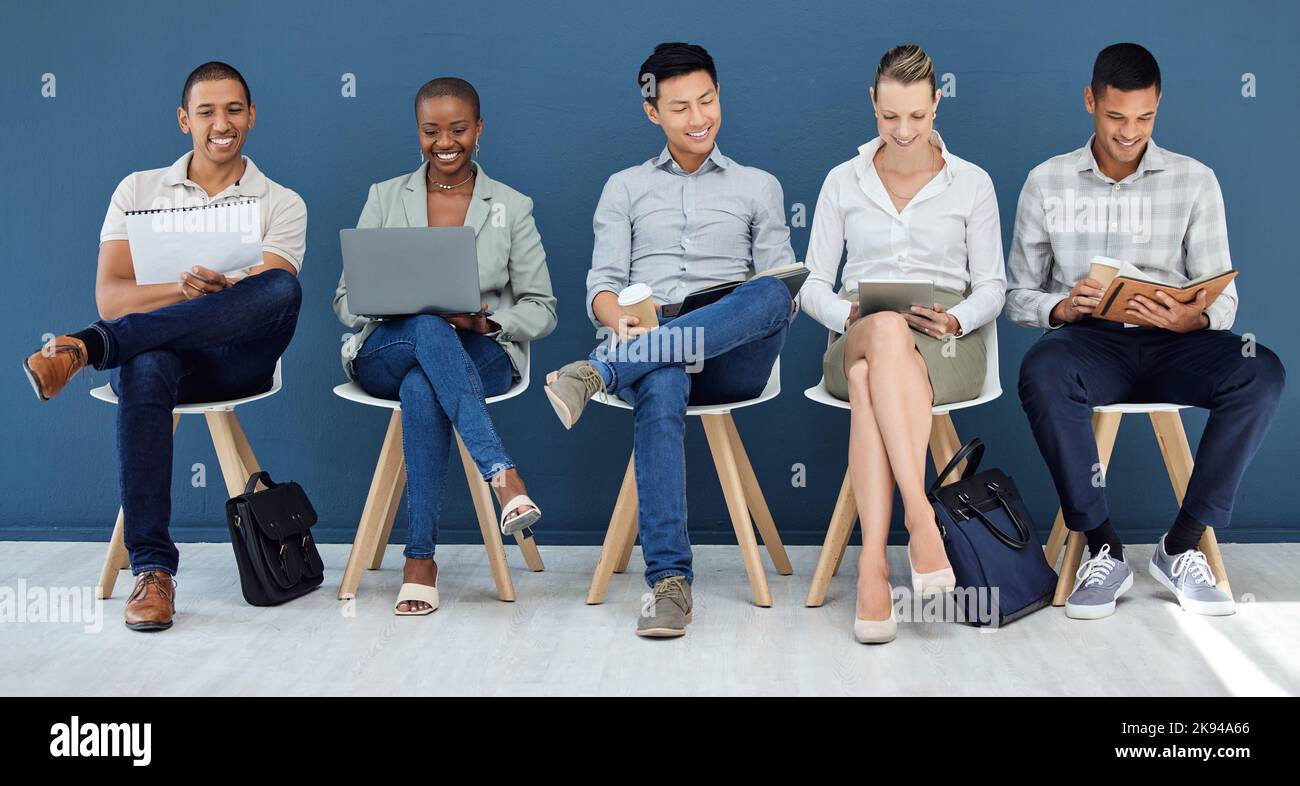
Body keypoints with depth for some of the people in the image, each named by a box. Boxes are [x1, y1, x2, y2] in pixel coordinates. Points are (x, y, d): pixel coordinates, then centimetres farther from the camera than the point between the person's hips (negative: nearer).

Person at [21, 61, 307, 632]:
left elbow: (270, 294, -6)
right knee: (145, 370, -39)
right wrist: (189, 290, -17)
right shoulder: (139, 190, 14)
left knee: (283, 289, -33)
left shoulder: (281, 203, 12)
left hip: (233, 355, 0)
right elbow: (110, 297, 1)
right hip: (152, 350, 0)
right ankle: (152, 569, -36)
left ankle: (87, 346, -37)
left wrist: (223, 290, -29)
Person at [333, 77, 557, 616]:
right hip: (385, 352, 1)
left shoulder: (512, 207, 10)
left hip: (480, 356, 0)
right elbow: (345, 299, 10)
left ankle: (420, 558, -34)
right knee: (428, 328, -38)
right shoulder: (384, 198, 13)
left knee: (422, 388, -38)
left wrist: (487, 323, -14)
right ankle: (502, 476, -49)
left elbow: (541, 309, 7)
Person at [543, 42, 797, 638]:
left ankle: (600, 371, -42)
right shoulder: (624, 188, 22)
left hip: (731, 358, 1)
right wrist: (622, 319, -14)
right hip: (651, 357, 0)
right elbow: (601, 285, 10)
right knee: (660, 391, -39)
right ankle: (669, 582, -41)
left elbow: (781, 286, 14)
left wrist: (774, 306, -11)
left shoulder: (758, 187, 22)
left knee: (772, 295, -35)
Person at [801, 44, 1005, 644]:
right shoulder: (843, 182, 13)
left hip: (945, 346, -1)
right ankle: (920, 516, -47)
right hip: (856, 340, 1)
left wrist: (953, 320, -13)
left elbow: (991, 288, 9)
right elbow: (813, 286, 10)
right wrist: (851, 316, -13)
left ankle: (873, 562, -47)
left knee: (870, 379, -39)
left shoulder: (972, 183, 11)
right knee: (889, 331, -40)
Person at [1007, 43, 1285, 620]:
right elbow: (1019, 295, 7)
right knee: (1040, 373, -37)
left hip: (1171, 344, 1)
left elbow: (1223, 298, 4)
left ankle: (1182, 547, -19)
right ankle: (1104, 549, -23)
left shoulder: (1194, 181, 7)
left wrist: (1192, 318, -21)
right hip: (1088, 341, -1)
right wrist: (1062, 308, -16)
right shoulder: (1047, 182, 7)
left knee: (1260, 372, -31)